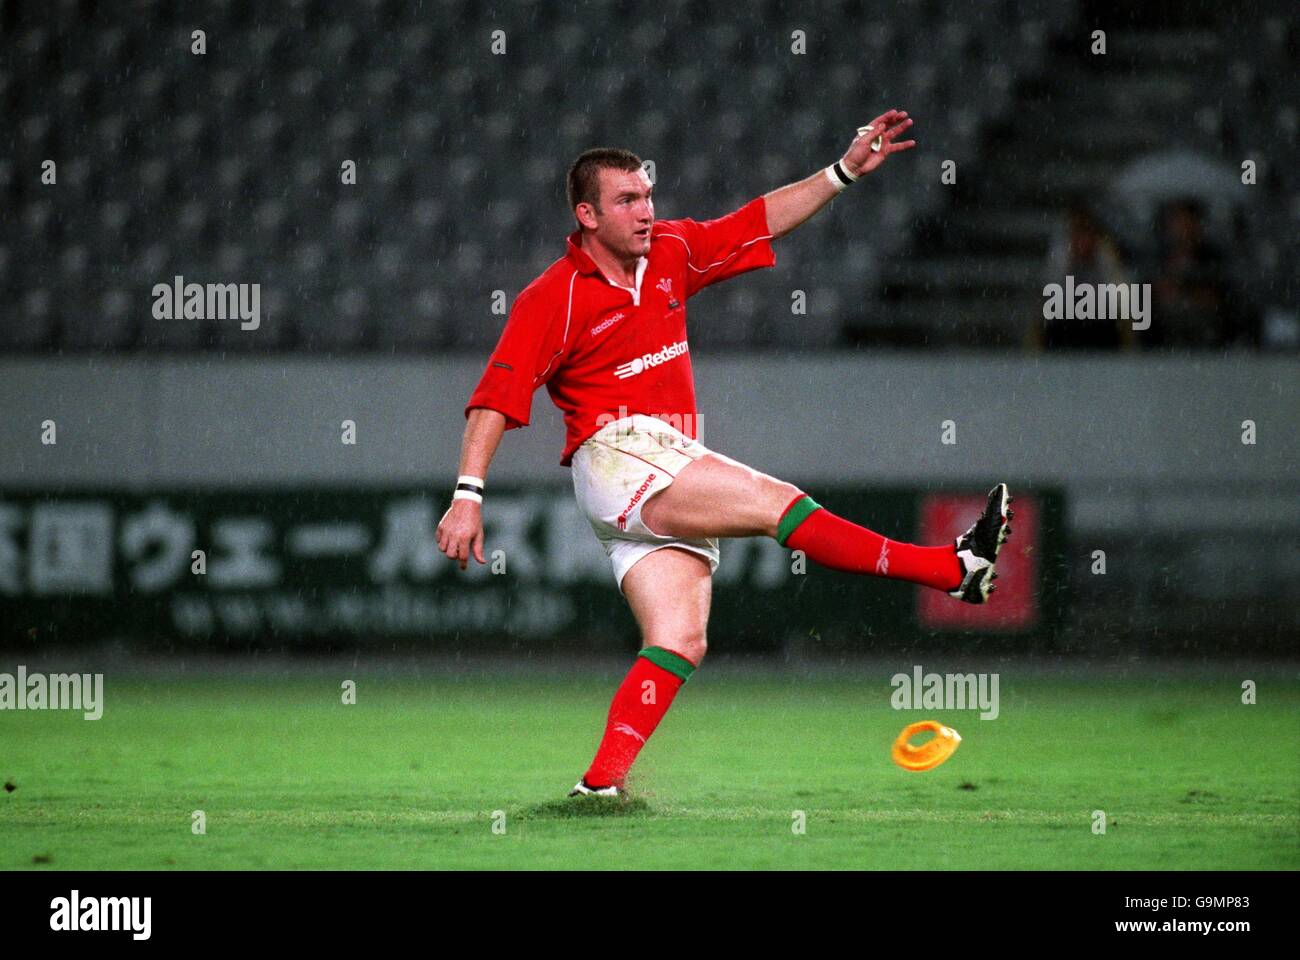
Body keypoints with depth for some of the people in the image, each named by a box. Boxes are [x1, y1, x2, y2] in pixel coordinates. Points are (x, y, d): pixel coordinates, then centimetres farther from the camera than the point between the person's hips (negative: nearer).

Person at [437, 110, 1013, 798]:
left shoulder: (670, 252, 13)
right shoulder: (553, 298, -6)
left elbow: (758, 221, 22)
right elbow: (496, 397, -10)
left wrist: (845, 170, 15)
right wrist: (468, 495, -19)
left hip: (674, 472, 8)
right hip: (618, 453, -8)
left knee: (681, 643, -5)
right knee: (778, 504, -17)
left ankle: (600, 784, -11)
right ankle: (954, 569, -17)